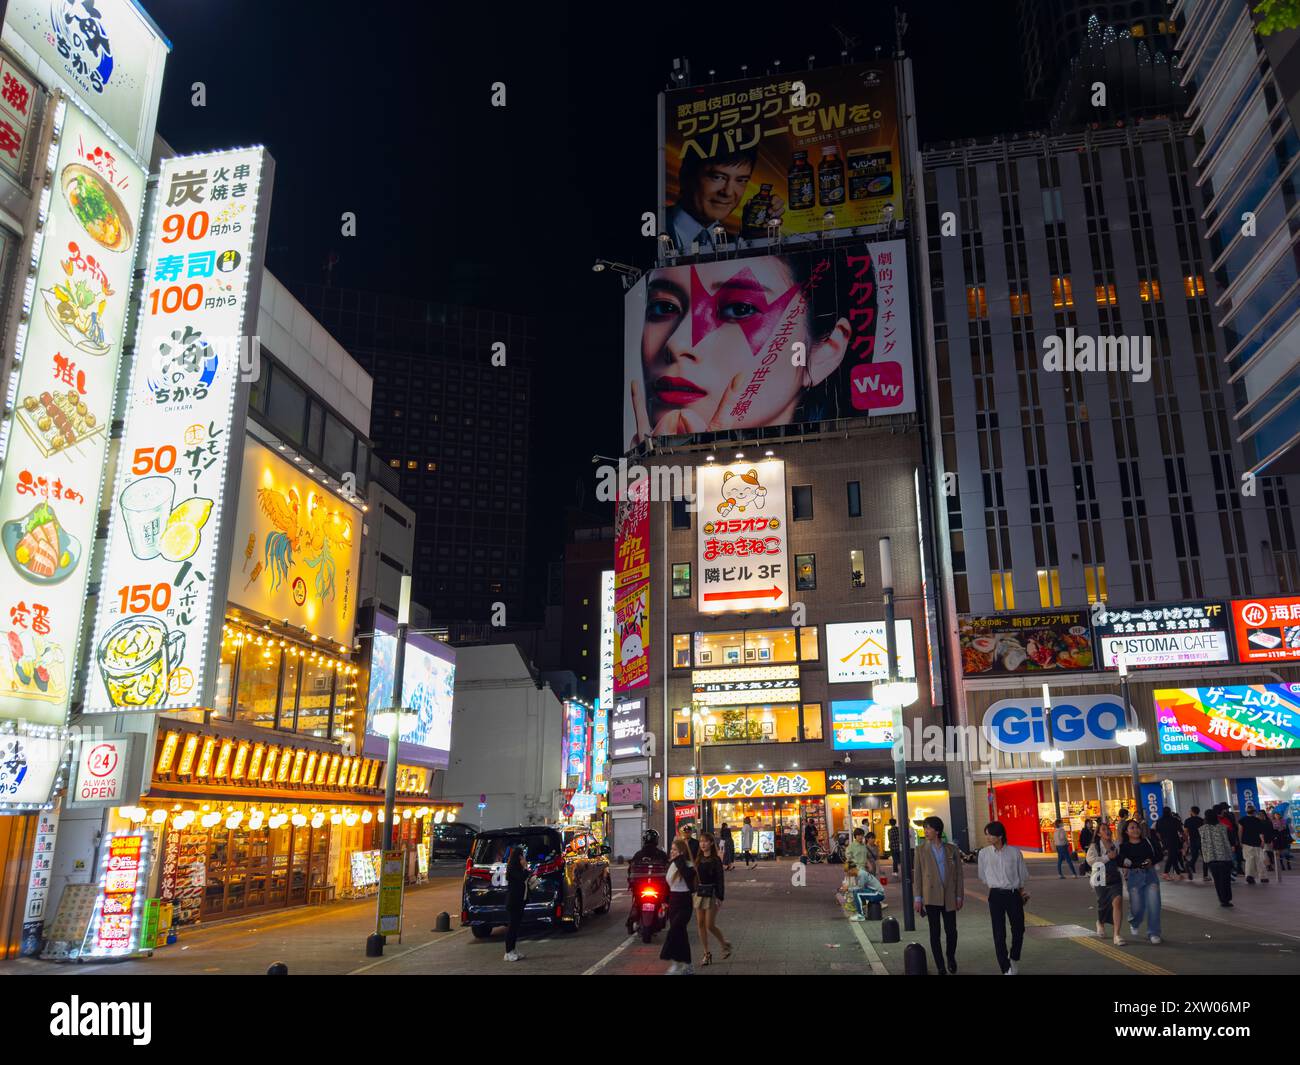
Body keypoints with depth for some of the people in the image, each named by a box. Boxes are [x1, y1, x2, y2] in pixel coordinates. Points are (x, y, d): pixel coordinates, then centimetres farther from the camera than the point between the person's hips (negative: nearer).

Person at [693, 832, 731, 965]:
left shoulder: (716, 860, -9)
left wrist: (720, 898, -14)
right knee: (701, 924, 5)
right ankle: (707, 953, 15)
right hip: (700, 893, 6)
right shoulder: (699, 859, 8)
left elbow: (720, 879, -10)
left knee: (710, 925, -5)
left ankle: (725, 944, 19)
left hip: (712, 894, -6)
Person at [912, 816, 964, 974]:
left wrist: (959, 896, 3)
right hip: (931, 897, 0)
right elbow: (917, 875, 2)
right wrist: (917, 898, -2)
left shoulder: (952, 849, 3)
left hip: (949, 896, 0)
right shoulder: (921, 850, 1)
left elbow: (958, 874, 6)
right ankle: (940, 967, 15)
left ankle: (951, 956, 31)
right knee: (934, 933, 3)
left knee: (951, 930, 1)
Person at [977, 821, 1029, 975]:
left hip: (1014, 894, 0)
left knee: (1018, 929, 9)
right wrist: (992, 889, 10)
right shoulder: (984, 853, -3)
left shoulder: (1014, 852, -5)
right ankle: (1006, 968, 8)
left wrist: (1021, 892, 13)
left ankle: (1014, 959, 36)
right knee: (999, 933, -1)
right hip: (996, 896, 0)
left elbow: (1023, 875, 8)